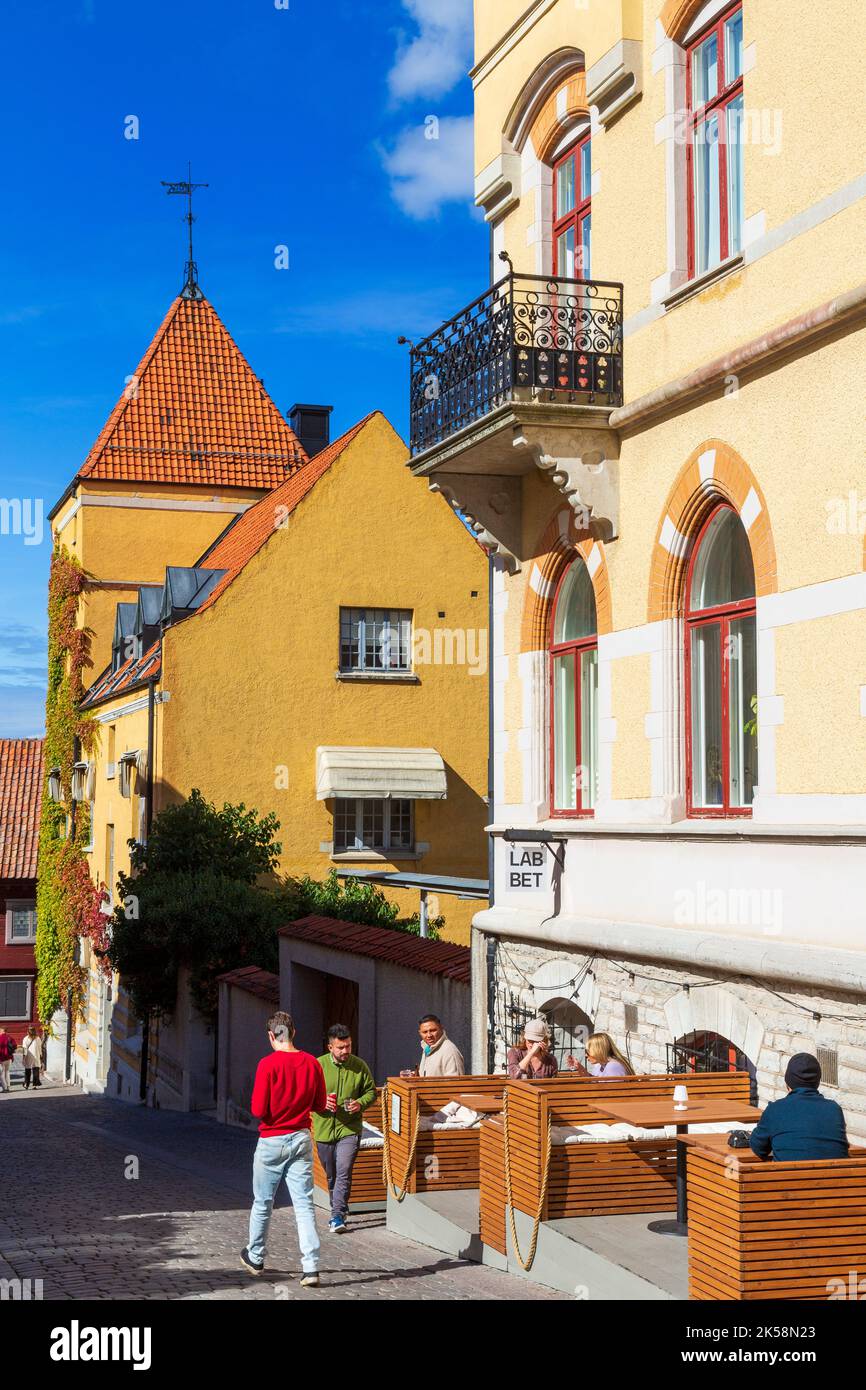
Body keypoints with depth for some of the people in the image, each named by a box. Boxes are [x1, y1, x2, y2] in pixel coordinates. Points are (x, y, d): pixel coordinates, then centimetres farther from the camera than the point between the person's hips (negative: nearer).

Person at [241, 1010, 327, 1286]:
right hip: (302, 1139, 3)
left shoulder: (268, 1064, -15)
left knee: (262, 1204, 15)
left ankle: (255, 1258, 31)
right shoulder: (312, 1063, -3)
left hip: (272, 1141, -3)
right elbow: (320, 1104, 6)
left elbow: (258, 1110, -16)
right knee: (304, 1204, 2)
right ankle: (311, 1268, -6)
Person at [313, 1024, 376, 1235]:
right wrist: (321, 1102, -18)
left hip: (349, 1129, -1)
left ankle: (337, 1216, -11)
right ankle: (339, 1211, 32)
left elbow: (371, 1091, 7)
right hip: (324, 1128, 1)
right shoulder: (318, 1065, -5)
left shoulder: (360, 1066, -2)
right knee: (331, 1175, 14)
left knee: (343, 1173, -14)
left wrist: (361, 1103, -13)